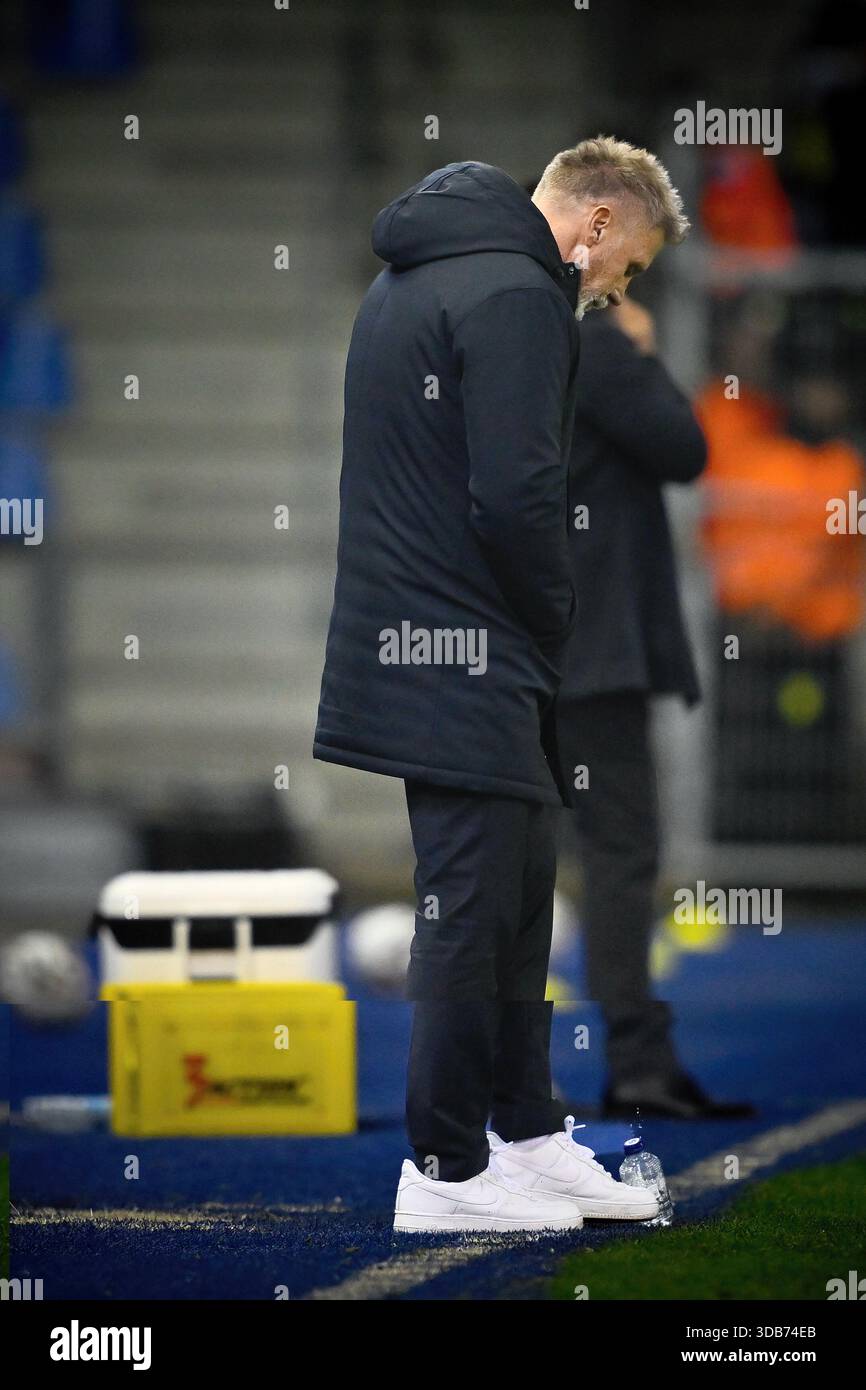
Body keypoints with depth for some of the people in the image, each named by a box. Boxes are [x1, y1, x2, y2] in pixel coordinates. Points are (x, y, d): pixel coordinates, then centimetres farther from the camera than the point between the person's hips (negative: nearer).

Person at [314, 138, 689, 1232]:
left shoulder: (403, 284, 17)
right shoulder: (516, 295, -15)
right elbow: (517, 497, -23)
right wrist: (553, 619, -6)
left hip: (402, 639, 10)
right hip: (468, 656, -10)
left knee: (516, 884, 16)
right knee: (475, 903, -4)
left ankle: (529, 1135, 22)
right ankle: (447, 1172, 2)